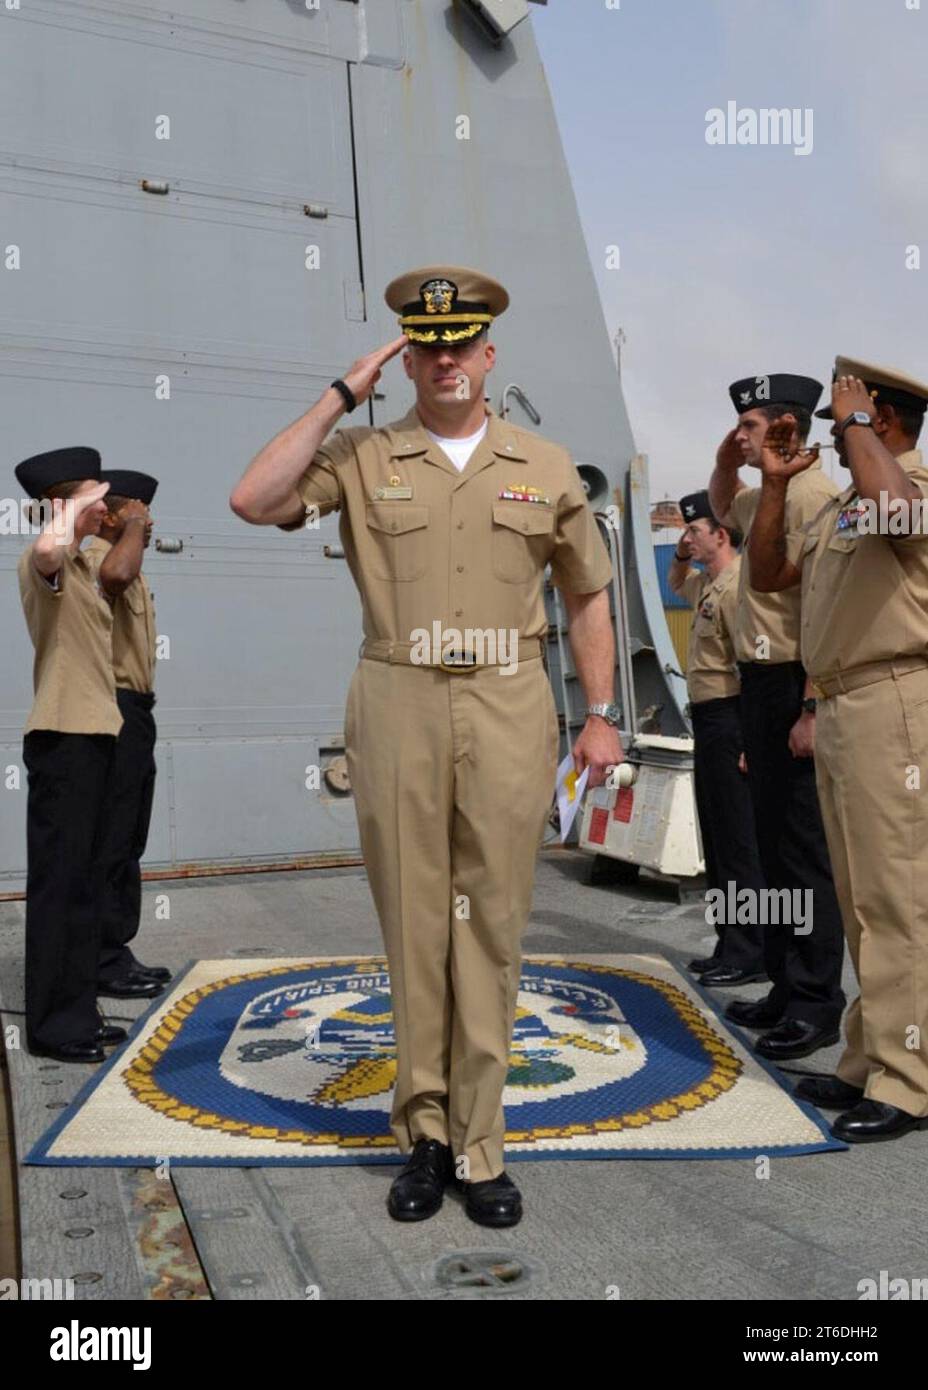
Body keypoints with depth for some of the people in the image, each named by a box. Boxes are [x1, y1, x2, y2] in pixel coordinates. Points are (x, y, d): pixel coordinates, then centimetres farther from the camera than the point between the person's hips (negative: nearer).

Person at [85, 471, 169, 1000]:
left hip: (133, 712, 11)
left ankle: (116, 953, 22)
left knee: (128, 842, 13)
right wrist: (134, 529, -21)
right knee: (111, 842, -7)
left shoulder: (130, 572, 22)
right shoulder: (96, 558, -13)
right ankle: (104, 961, 0)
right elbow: (115, 575, -38)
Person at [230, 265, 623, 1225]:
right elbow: (254, 501, -9)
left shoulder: (545, 466, 10)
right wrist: (342, 395, -4)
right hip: (396, 711, 0)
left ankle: (477, 1147, 16)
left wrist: (601, 715, 7)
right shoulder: (361, 458, 6)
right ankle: (424, 1134, 20)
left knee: (492, 927, 4)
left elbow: (587, 596, 14)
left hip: (508, 712, 1)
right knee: (413, 923, 5)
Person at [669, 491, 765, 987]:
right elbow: (677, 583, 40)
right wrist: (681, 555, 17)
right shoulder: (706, 583, 15)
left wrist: (749, 743, -25)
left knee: (739, 839, -6)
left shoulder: (735, 586, -15)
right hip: (707, 719, 11)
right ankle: (730, 945, 24)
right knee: (716, 837, 15)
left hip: (728, 717, -11)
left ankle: (751, 954, 1)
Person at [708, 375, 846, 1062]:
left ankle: (817, 1004, 4)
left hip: (794, 685, -10)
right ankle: (787, 987, 24)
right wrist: (725, 463, 21)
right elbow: (723, 508, 41)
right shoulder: (765, 495, 16)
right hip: (760, 680, 10)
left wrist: (811, 709, -26)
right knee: (775, 843, 14)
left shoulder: (812, 492, -13)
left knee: (804, 847, -5)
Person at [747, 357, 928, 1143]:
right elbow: (769, 574, 21)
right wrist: (776, 485, 12)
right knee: (862, 899, 13)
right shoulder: (842, 506, 22)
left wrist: (854, 421, -15)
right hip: (841, 706, 10)